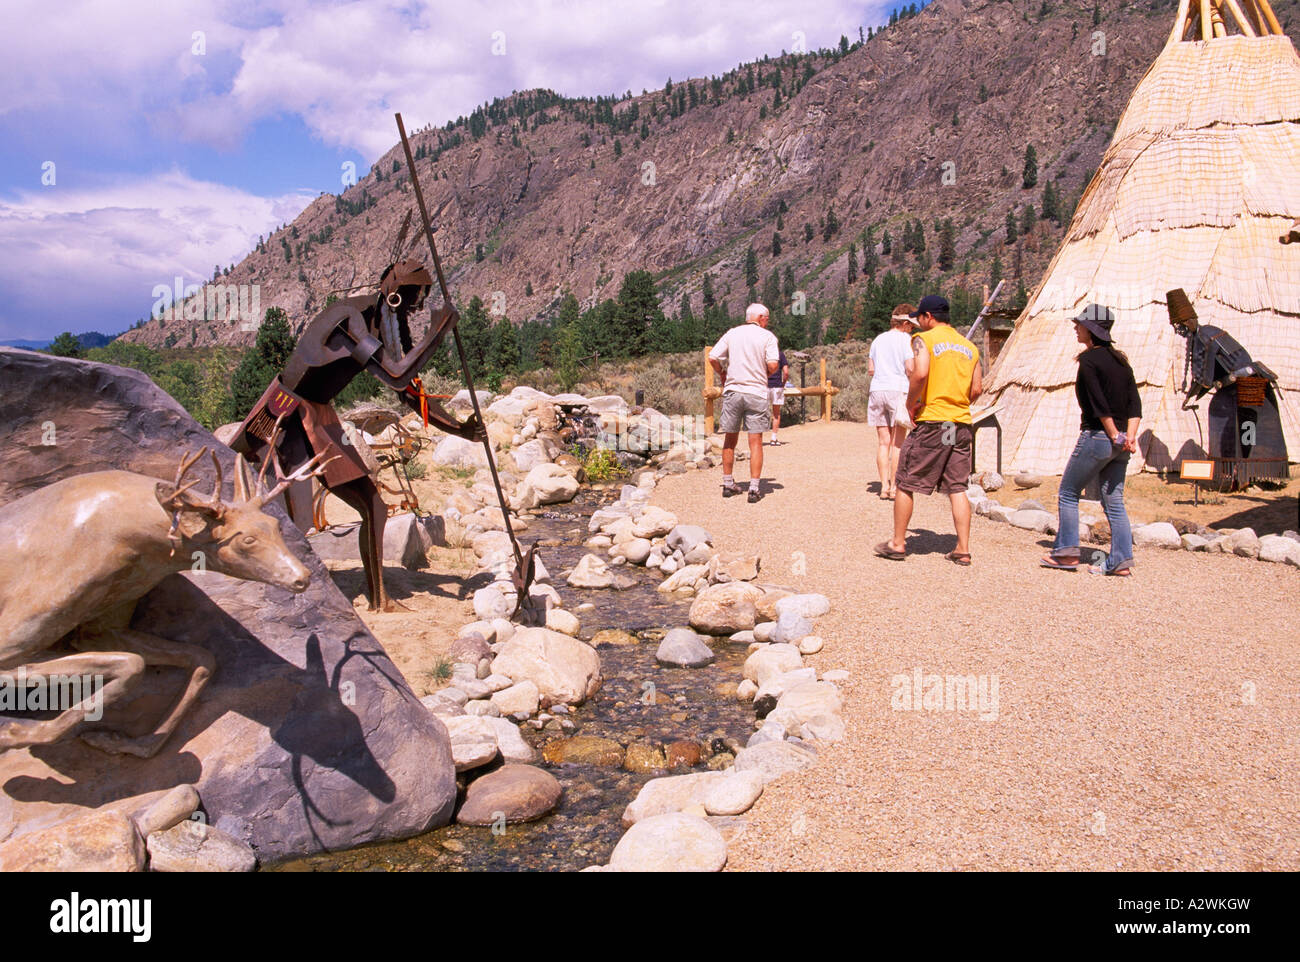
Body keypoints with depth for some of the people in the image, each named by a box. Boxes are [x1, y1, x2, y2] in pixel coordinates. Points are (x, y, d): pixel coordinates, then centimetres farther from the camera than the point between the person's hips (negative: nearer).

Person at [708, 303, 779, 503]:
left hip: (732, 391, 3)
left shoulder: (732, 333, 8)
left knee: (729, 440, 12)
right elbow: (772, 364, -11)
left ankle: (728, 484, 19)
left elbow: (712, 357, 0)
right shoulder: (767, 336, 0)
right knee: (755, 442, 1)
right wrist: (764, 375, 10)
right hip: (756, 392, -3)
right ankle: (754, 489, -2)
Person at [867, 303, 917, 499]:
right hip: (898, 389, -5)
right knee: (898, 442, 0)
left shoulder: (878, 339, 15)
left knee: (883, 442, 7)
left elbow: (870, 370, 17)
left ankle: (884, 486, 7)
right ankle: (894, 487, 0)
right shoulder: (906, 339, -3)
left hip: (877, 390, 5)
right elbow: (910, 369, -10)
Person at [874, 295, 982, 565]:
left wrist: (911, 403, -6)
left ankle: (897, 543, 11)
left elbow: (920, 373, -20)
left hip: (930, 421, -6)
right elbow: (977, 389, 11)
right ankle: (963, 549, 7)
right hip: (961, 423, 6)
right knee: (957, 487, 9)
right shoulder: (969, 346, 14)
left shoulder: (924, 339, -4)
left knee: (905, 483, 6)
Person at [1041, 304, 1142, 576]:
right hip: (1121, 442, 7)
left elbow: (1099, 403, -18)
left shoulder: (1089, 358, -10)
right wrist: (1130, 436, -3)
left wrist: (1114, 436, -13)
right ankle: (1121, 561, 8)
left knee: (1068, 493, 7)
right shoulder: (1120, 359, 13)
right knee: (1113, 500, 10)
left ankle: (1066, 552, 9)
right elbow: (1135, 403, 5)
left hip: (1098, 437, -7)